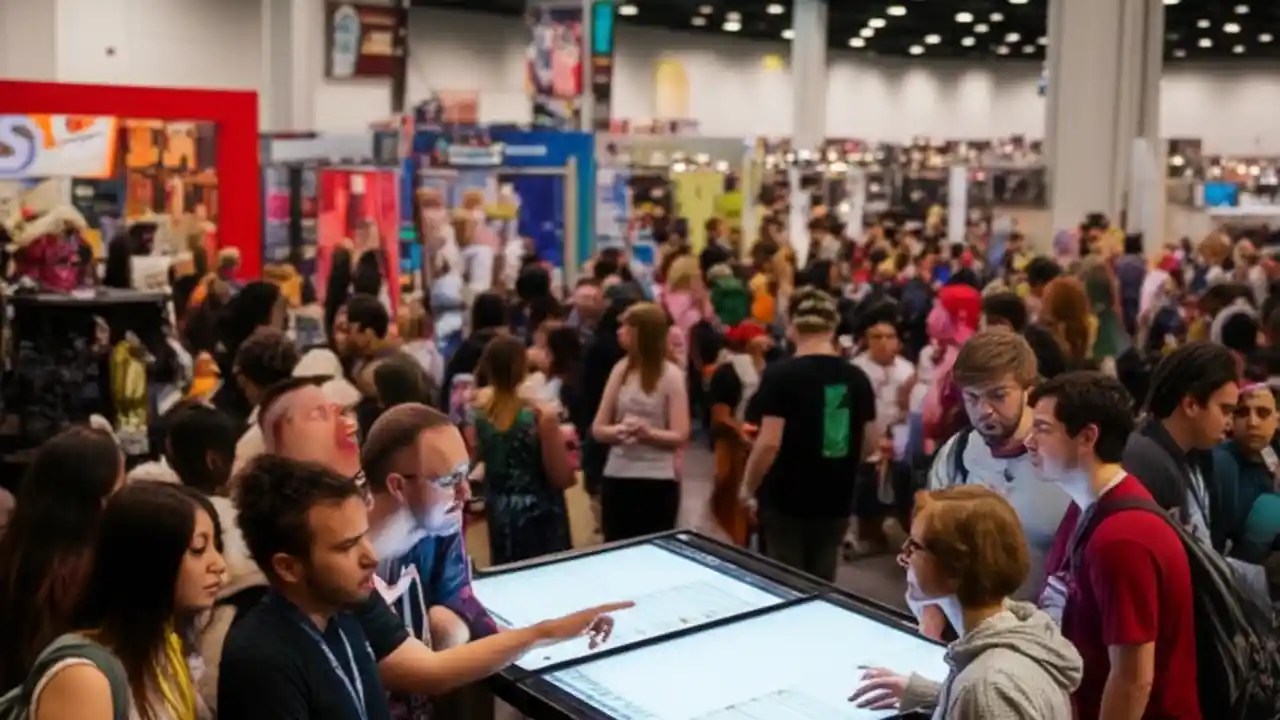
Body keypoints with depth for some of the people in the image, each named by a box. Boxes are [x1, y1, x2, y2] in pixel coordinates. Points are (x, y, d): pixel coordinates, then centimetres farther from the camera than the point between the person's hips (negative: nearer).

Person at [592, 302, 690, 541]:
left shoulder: (671, 375, -5)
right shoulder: (621, 369, 5)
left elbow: (680, 436, -7)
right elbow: (598, 429, 5)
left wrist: (648, 433, -23)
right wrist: (618, 431, -16)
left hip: (657, 481, -4)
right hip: (616, 477, 4)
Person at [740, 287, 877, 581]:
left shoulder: (780, 374, -14)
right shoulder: (857, 378, 1)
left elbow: (769, 443, -19)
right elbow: (868, 444, 8)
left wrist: (748, 488, -4)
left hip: (785, 499, -4)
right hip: (836, 500, 4)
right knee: (822, 582, 16)